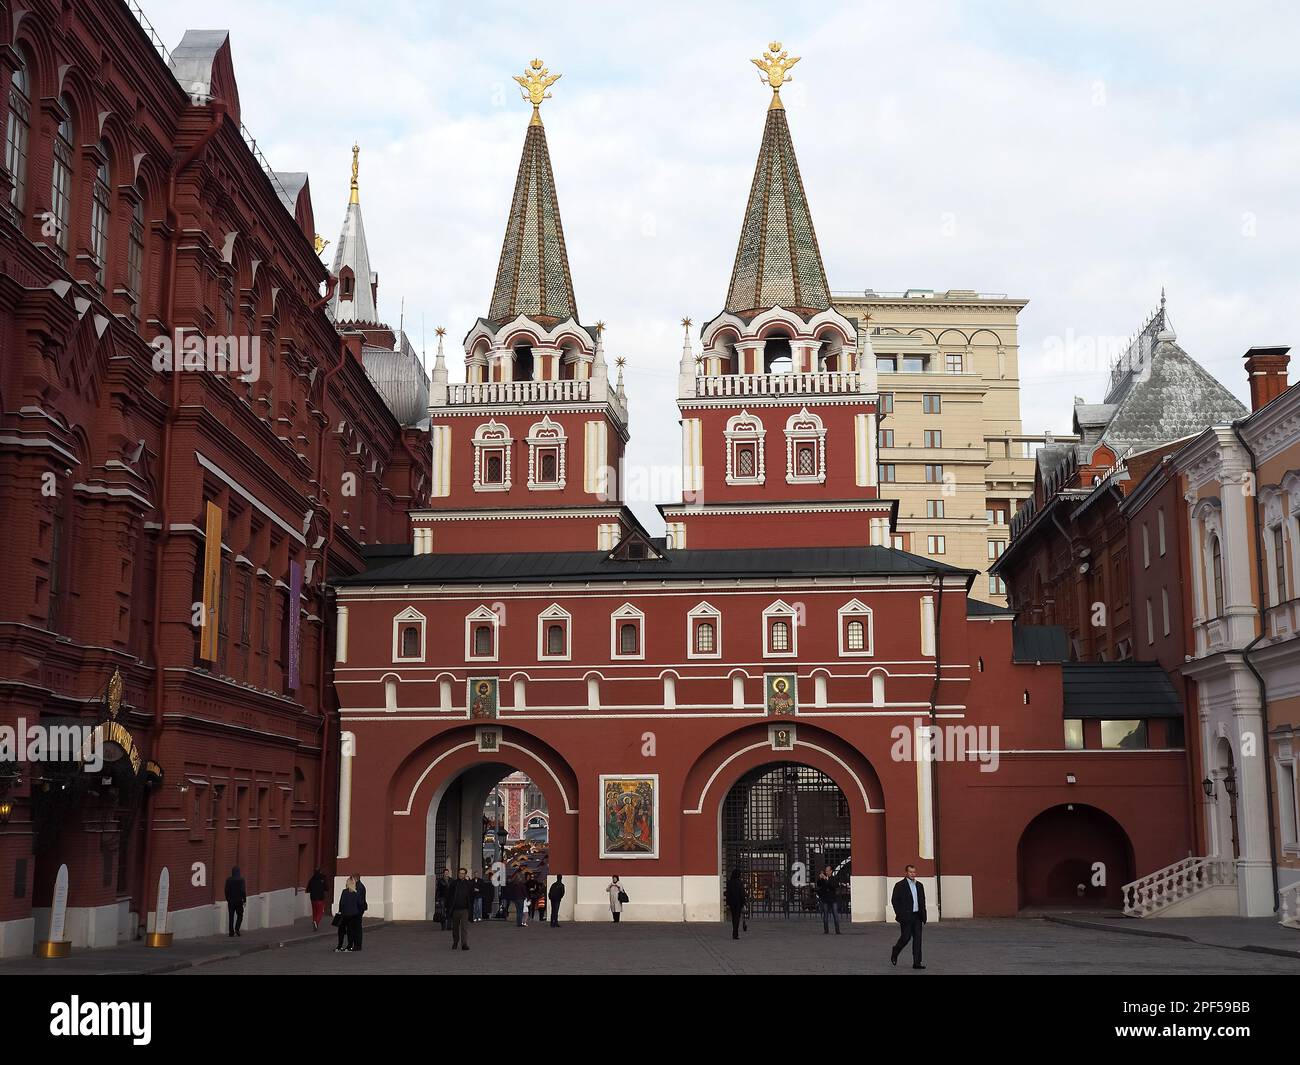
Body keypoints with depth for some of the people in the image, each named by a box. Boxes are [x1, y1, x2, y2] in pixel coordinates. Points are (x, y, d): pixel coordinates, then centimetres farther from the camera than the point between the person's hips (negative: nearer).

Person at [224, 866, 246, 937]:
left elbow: (226, 890, 3)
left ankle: (231, 931, 5)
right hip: (239, 900, -2)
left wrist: (227, 899, 14)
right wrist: (244, 899, 0)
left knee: (231, 916, 7)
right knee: (240, 915, 11)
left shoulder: (228, 880, -1)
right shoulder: (241, 879, -9)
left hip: (230, 900, 2)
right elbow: (243, 890, -10)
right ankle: (237, 929, -6)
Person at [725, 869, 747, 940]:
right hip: (738, 902, -4)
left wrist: (728, 904, 5)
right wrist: (743, 904, -5)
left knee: (733, 917, 16)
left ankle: (735, 933, 23)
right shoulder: (740, 883, -10)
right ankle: (735, 934, -8)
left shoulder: (729, 882, -1)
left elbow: (728, 893, 1)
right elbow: (742, 894, -11)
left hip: (731, 902, 4)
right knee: (737, 917, -1)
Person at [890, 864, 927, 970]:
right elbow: (894, 900, -6)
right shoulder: (900, 885, -3)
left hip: (917, 916, 5)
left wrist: (923, 917, 11)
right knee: (906, 937, -4)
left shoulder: (919, 886, 13)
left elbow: (922, 902, 17)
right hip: (906, 916, -5)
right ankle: (894, 954, 22)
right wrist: (899, 915, -12)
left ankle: (916, 963, 1)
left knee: (917, 939, 0)